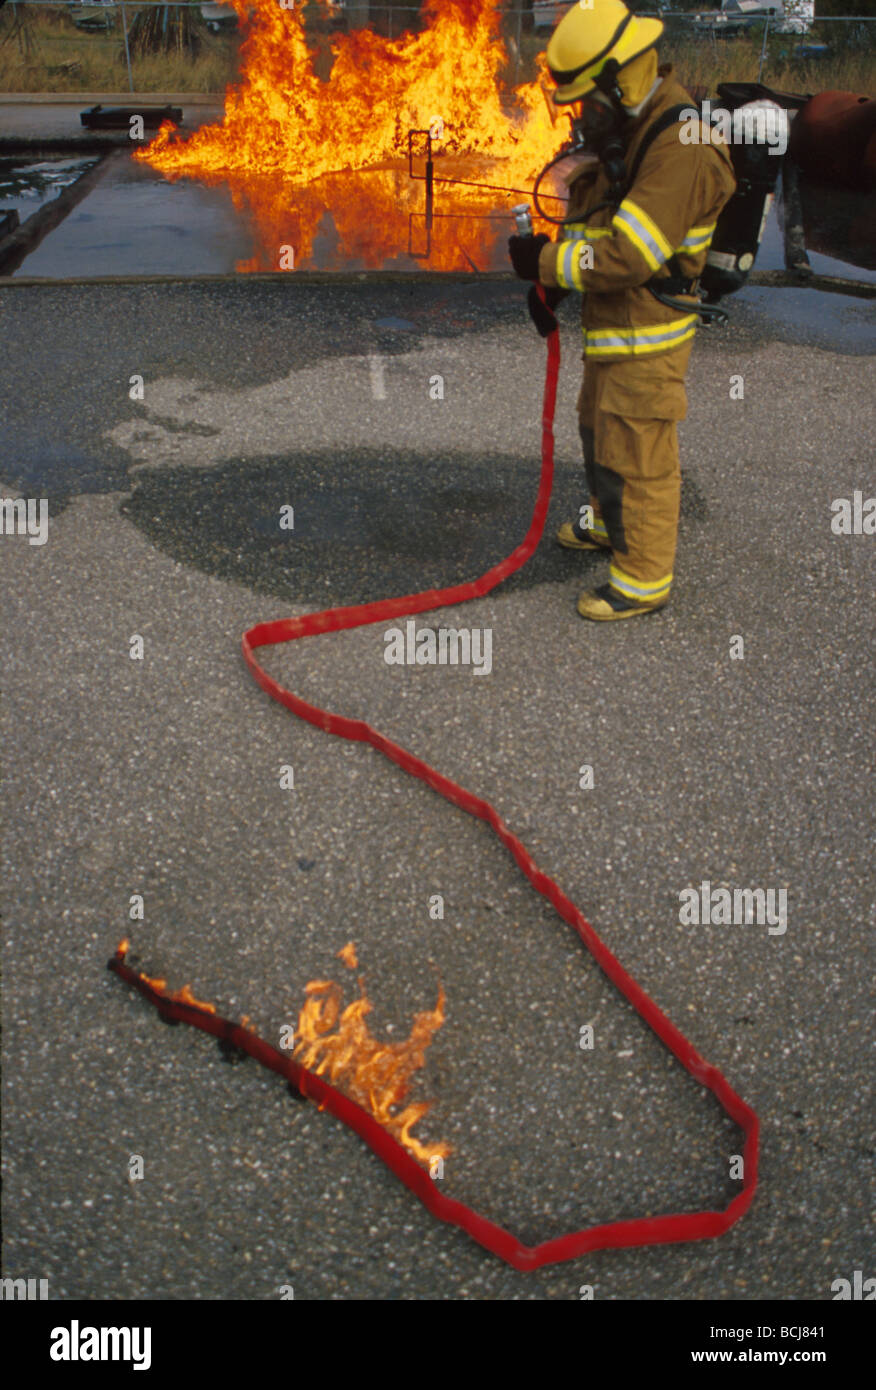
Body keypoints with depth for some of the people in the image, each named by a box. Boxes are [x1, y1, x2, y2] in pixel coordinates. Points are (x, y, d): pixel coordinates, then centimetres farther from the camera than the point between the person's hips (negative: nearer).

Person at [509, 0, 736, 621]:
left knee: (637, 457, -3)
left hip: (648, 336, -10)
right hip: (610, 324, 10)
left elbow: (626, 257, -29)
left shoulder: (681, 148, -24)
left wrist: (545, 260, -19)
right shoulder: (626, 131, 9)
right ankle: (608, 522, 47)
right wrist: (550, 283, 8)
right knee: (599, 429, 25)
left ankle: (644, 579, 9)